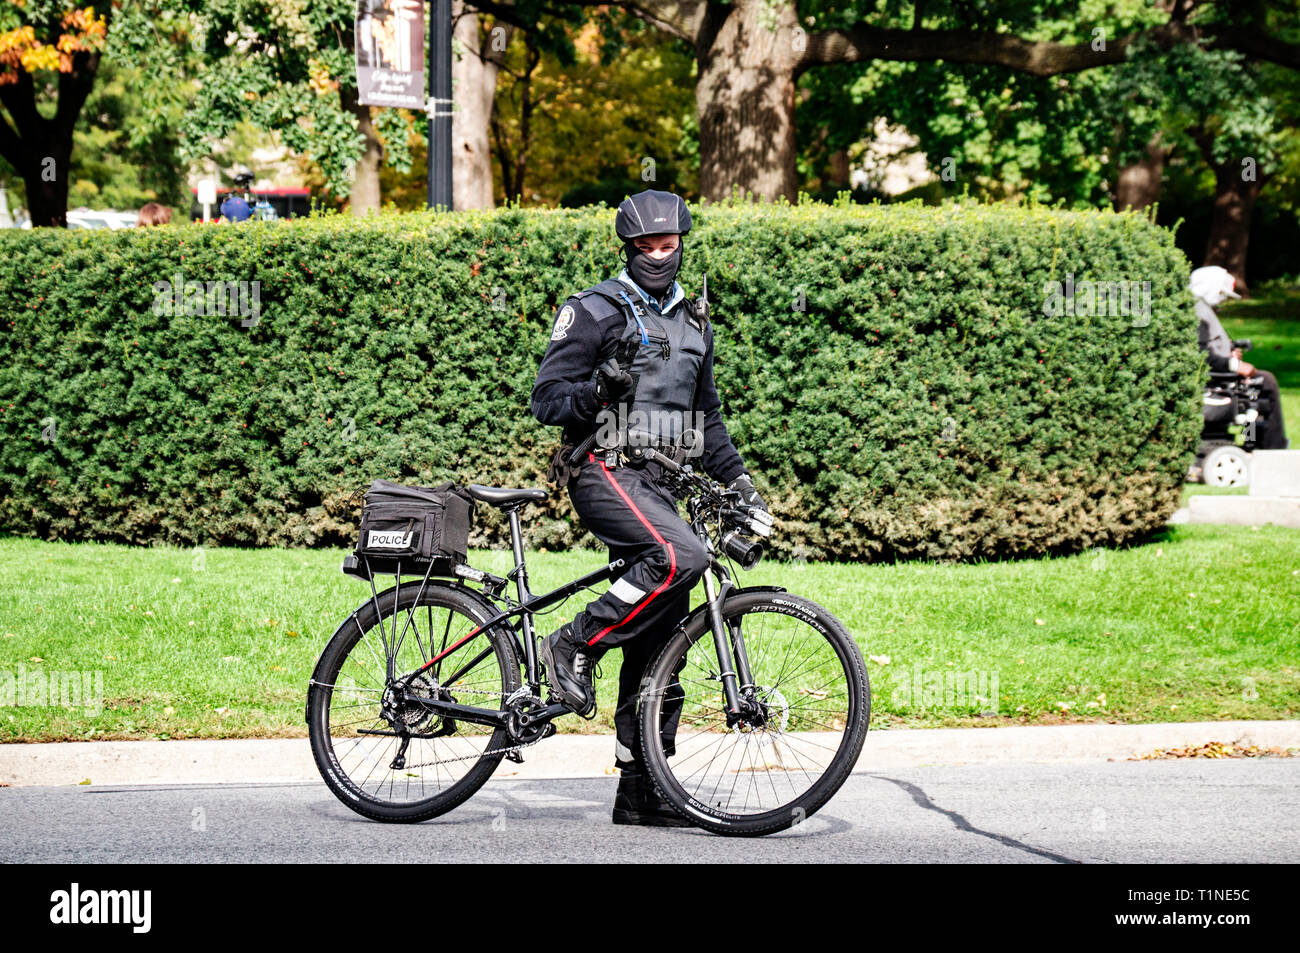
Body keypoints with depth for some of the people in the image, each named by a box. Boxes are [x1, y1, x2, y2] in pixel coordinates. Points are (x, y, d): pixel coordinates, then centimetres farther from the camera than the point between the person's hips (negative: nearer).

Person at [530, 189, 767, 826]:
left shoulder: (693, 321, 19)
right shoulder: (596, 311, -2)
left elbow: (706, 415, 28)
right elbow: (546, 399, -5)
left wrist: (740, 481, 18)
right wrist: (598, 388, -24)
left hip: (659, 483, 7)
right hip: (604, 471, -7)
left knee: (660, 641, 2)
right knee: (682, 557, -34)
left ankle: (641, 792, 5)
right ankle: (575, 645, -18)